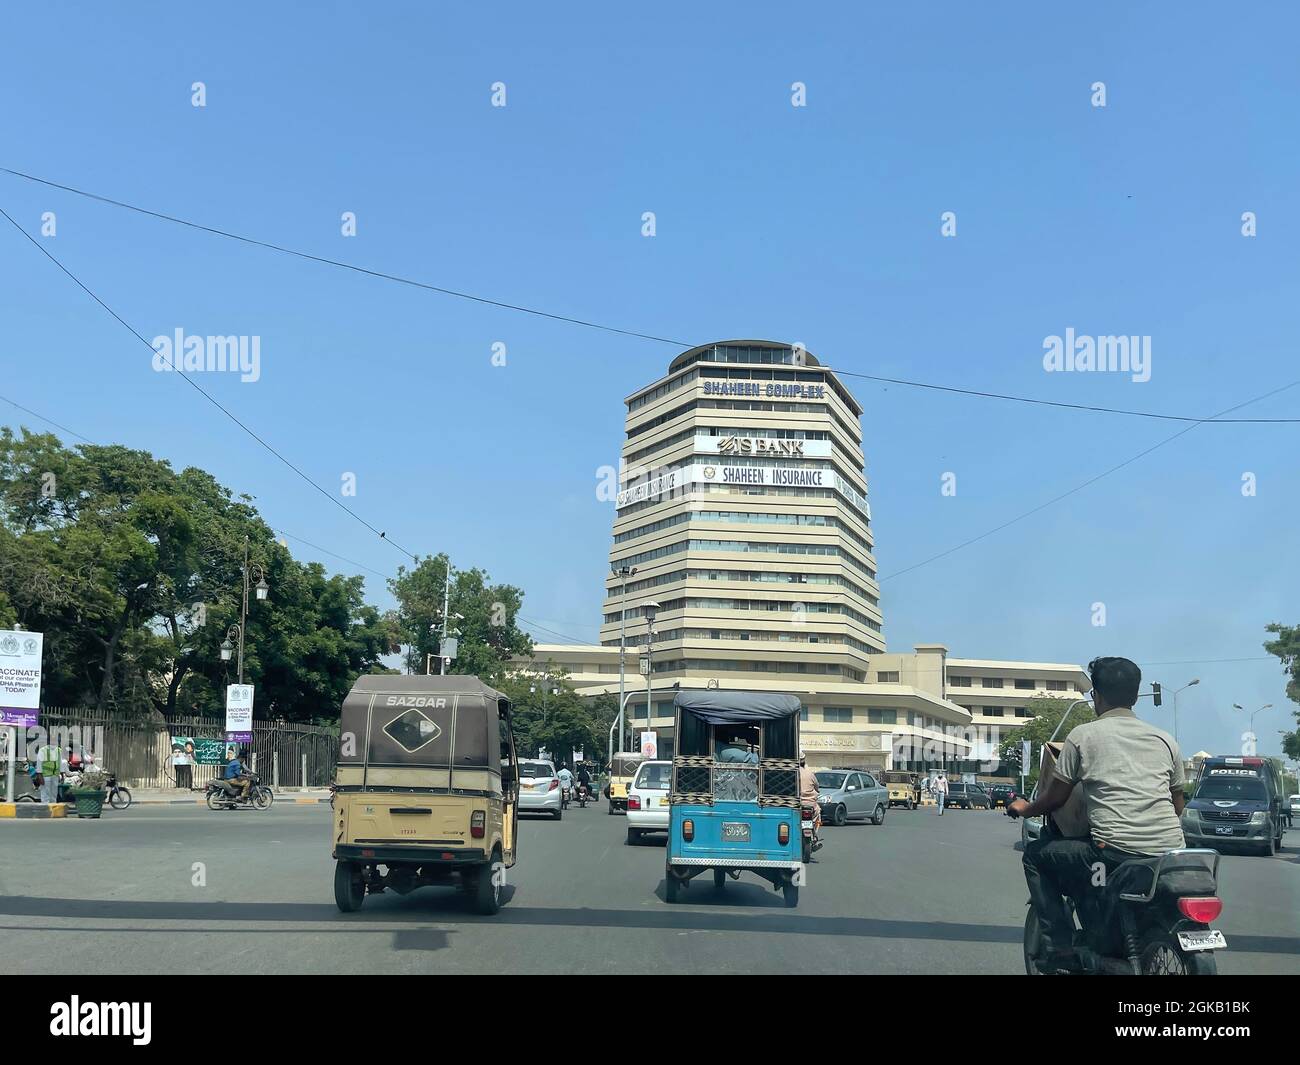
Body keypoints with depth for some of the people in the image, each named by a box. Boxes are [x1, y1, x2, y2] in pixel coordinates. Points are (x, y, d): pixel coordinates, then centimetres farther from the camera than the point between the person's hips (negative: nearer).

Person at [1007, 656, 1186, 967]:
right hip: (1171, 853, 5)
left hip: (1115, 854, -5)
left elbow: (1055, 798, 7)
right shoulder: (1165, 739, 15)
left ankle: (1059, 945, 5)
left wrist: (1025, 809, 28)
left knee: (1036, 854, 15)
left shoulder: (1083, 735, 3)